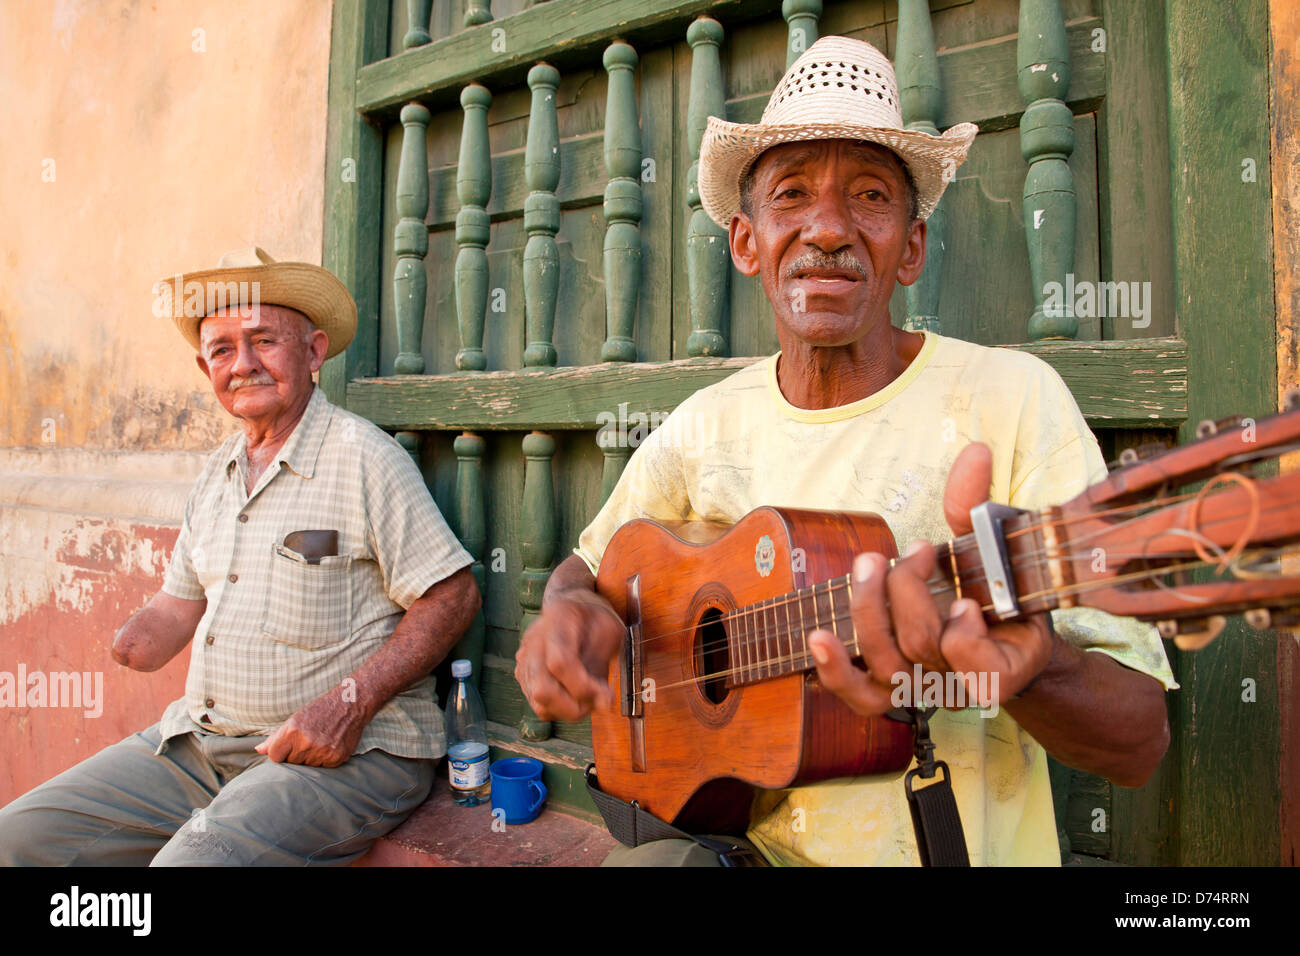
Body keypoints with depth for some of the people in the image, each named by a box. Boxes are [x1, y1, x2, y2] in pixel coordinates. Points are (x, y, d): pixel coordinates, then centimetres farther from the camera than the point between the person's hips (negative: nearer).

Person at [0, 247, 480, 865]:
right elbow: (178, 606, 21)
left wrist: (351, 703, -22)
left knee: (191, 860, -29)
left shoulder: (364, 459, -12)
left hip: (349, 751, -7)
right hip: (200, 740, 8)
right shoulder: (217, 474, 14)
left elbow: (453, 596, -15)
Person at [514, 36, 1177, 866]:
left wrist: (1025, 665, -37)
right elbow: (592, 561, 13)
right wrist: (570, 610, -10)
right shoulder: (706, 428, 0)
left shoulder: (1011, 399, -13)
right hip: (726, 834, 2)